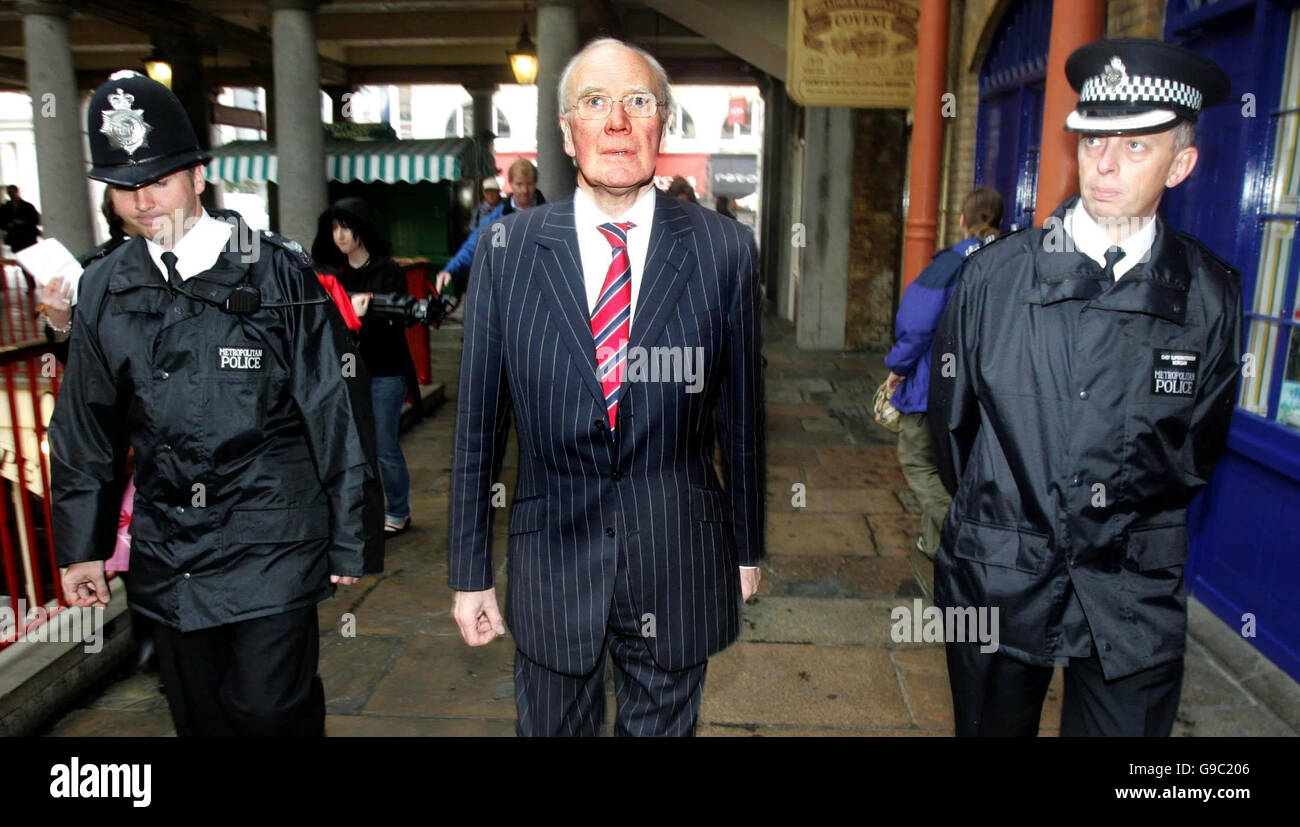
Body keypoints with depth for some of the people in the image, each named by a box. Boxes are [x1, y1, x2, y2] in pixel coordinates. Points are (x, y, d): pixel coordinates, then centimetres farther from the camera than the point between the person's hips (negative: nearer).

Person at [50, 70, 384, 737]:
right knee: (199, 718, 16)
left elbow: (337, 411, -6)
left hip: (271, 549, -4)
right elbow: (83, 429, 14)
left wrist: (352, 539, -5)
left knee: (270, 711, -2)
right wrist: (81, 545, 15)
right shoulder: (104, 289, 6)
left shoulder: (275, 271, -6)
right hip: (167, 557, 5)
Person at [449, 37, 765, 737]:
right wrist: (470, 573, 2)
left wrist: (747, 548, 9)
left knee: (662, 725, 20)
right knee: (550, 726, 19)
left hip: (680, 567, 0)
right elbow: (477, 427, -1)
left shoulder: (723, 249, -6)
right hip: (551, 562, 1)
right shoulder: (506, 250, -4)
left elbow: (741, 417, 1)